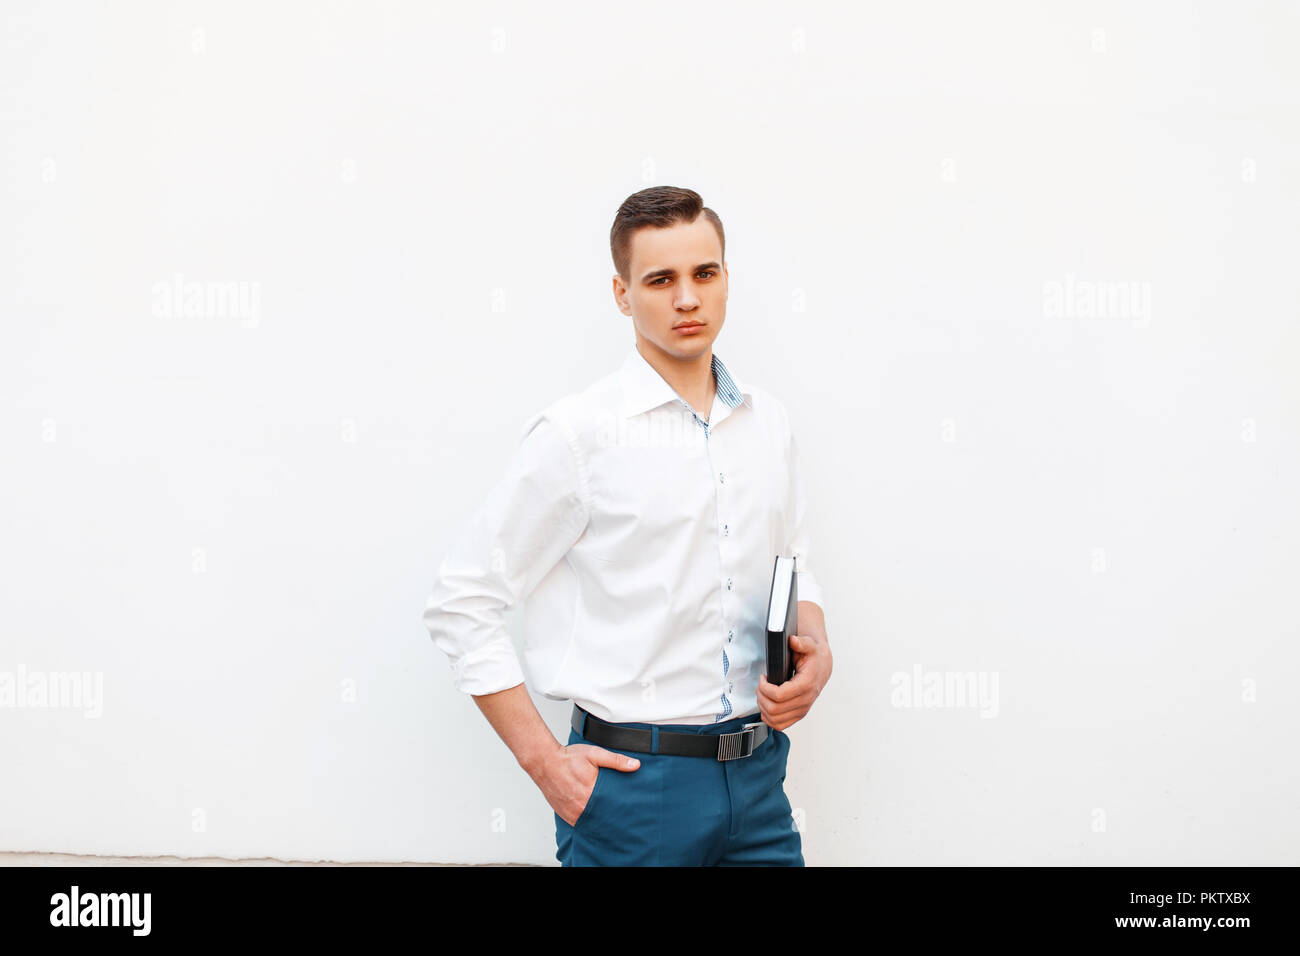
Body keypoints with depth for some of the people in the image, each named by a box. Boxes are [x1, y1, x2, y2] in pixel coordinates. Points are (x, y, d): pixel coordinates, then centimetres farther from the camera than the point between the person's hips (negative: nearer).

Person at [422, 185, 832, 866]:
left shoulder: (768, 423, 8)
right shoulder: (578, 432, -9)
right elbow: (460, 602, -8)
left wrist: (815, 651, 0)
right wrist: (544, 762, -11)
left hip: (757, 778, 5)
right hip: (633, 786, -5)